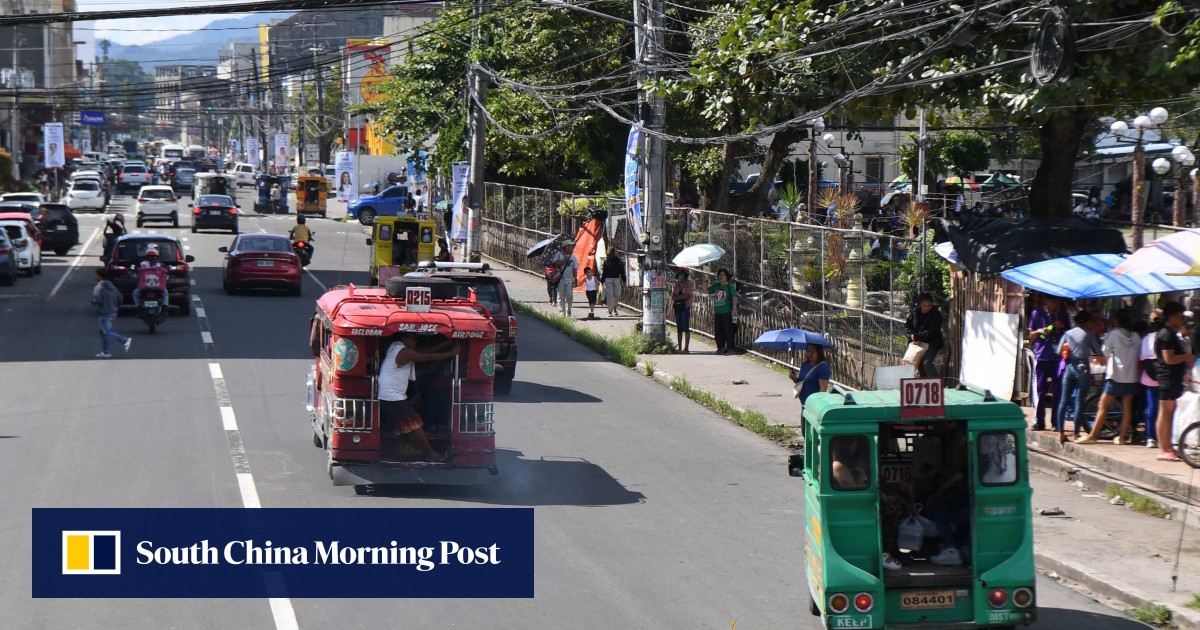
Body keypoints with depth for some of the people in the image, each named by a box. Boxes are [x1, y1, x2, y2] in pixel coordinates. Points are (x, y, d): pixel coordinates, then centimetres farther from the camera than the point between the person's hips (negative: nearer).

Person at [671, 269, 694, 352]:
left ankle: (686, 348, -9)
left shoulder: (689, 283, 1)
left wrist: (677, 297, -5)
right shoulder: (676, 284, 16)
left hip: (685, 307, -5)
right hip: (677, 307, 5)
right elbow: (673, 296, 8)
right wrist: (682, 297, -10)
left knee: (686, 328, -9)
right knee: (679, 328, 6)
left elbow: (687, 295, -9)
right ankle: (679, 347, 8)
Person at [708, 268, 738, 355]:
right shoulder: (716, 286, 12)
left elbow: (734, 297, -12)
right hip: (717, 312, 6)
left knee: (728, 330, -6)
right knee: (718, 331, 9)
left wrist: (734, 307, -24)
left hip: (727, 312, -6)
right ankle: (721, 348, 18)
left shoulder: (730, 286, -5)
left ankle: (730, 349, -3)